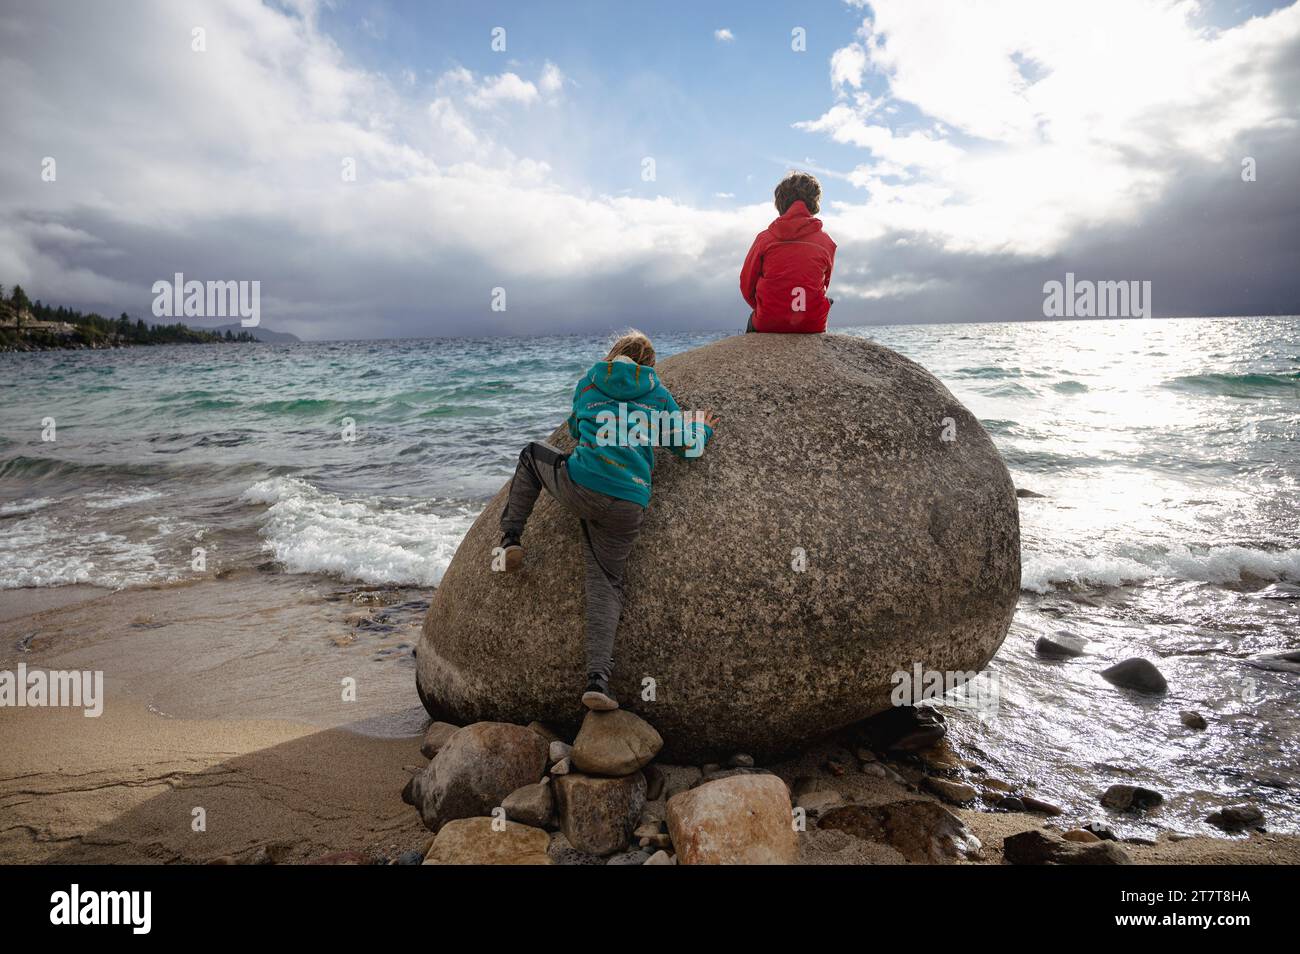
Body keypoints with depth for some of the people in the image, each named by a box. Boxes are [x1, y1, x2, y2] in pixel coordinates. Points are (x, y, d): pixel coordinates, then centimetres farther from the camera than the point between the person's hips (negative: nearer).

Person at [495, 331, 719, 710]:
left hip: (579, 488, 0)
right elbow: (683, 443, 20)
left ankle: (510, 540, 20)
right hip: (628, 507, 0)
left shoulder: (589, 382, 16)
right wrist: (703, 429, 41)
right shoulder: (657, 392, 14)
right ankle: (597, 676, -9)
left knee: (532, 454, 30)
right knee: (606, 583, 8)